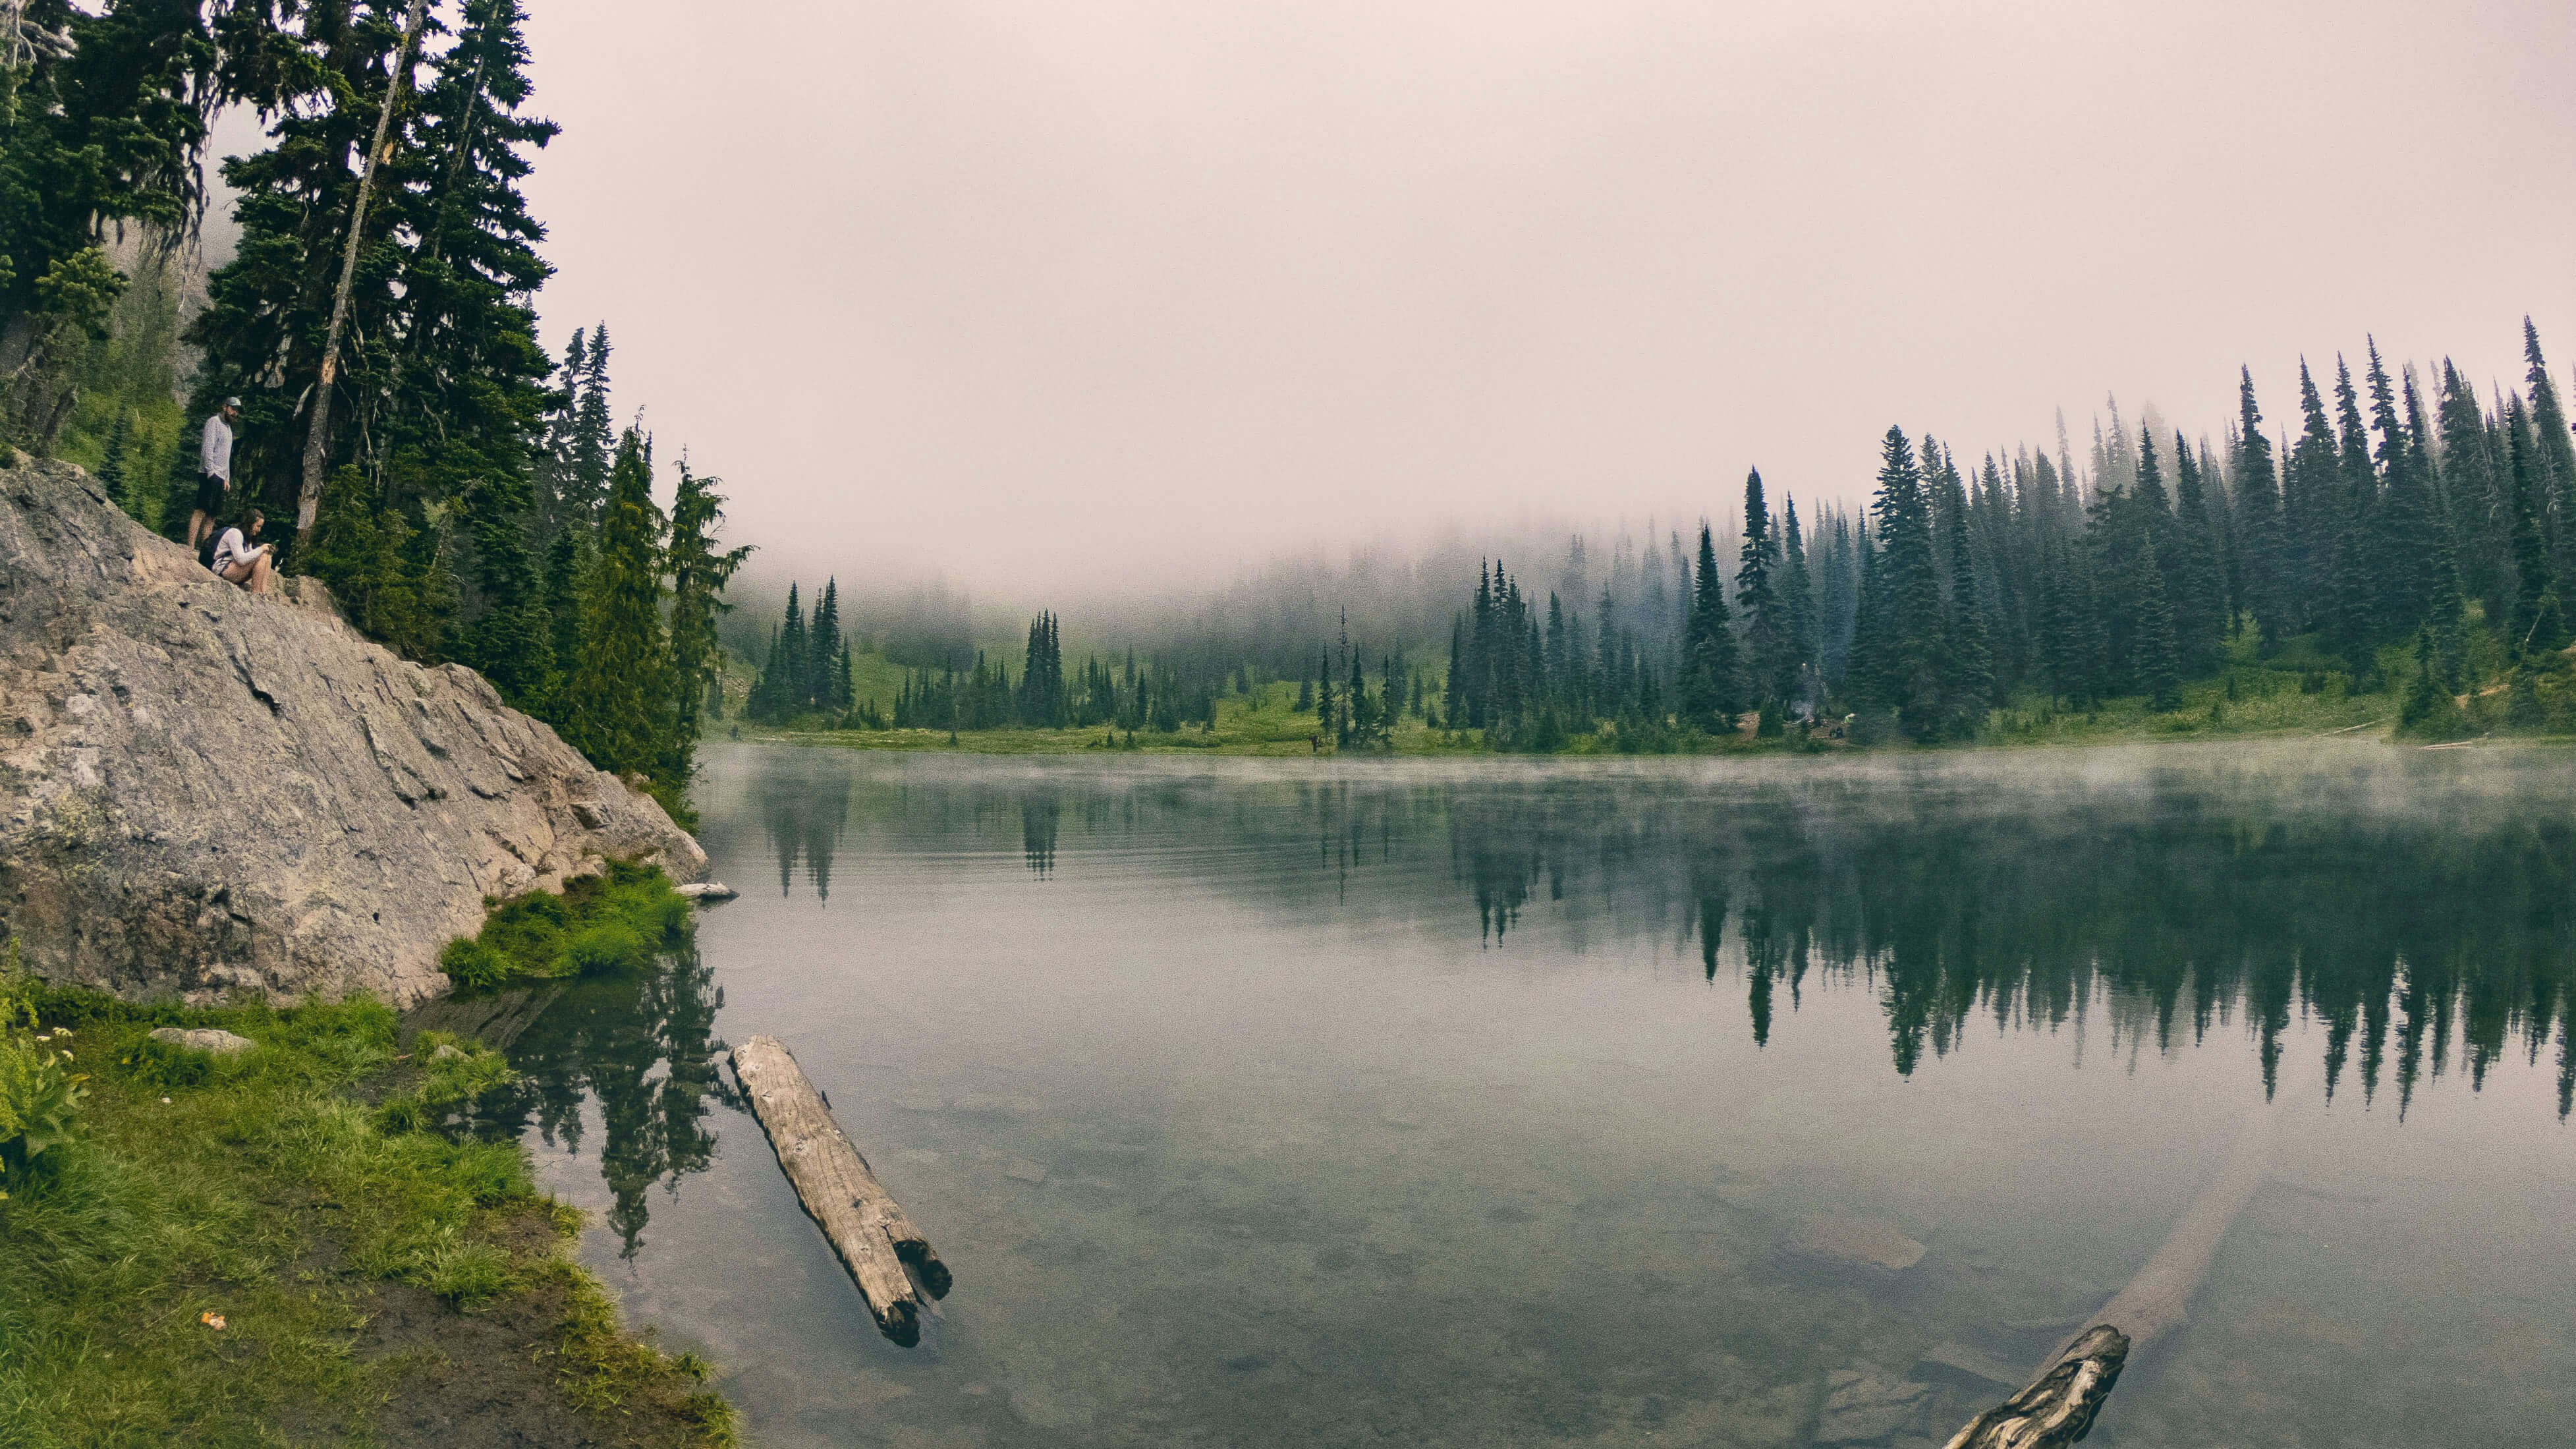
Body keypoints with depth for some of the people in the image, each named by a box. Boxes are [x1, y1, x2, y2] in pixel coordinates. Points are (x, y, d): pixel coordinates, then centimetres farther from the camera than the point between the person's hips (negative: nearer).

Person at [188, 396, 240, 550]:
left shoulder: (228, 428, 24)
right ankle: (190, 547, -19)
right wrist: (211, 472, -18)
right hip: (210, 475, -9)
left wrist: (227, 479, 18)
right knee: (201, 511, -14)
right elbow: (207, 449, -13)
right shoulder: (214, 422, -3)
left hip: (220, 478, 9)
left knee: (211, 515, 5)